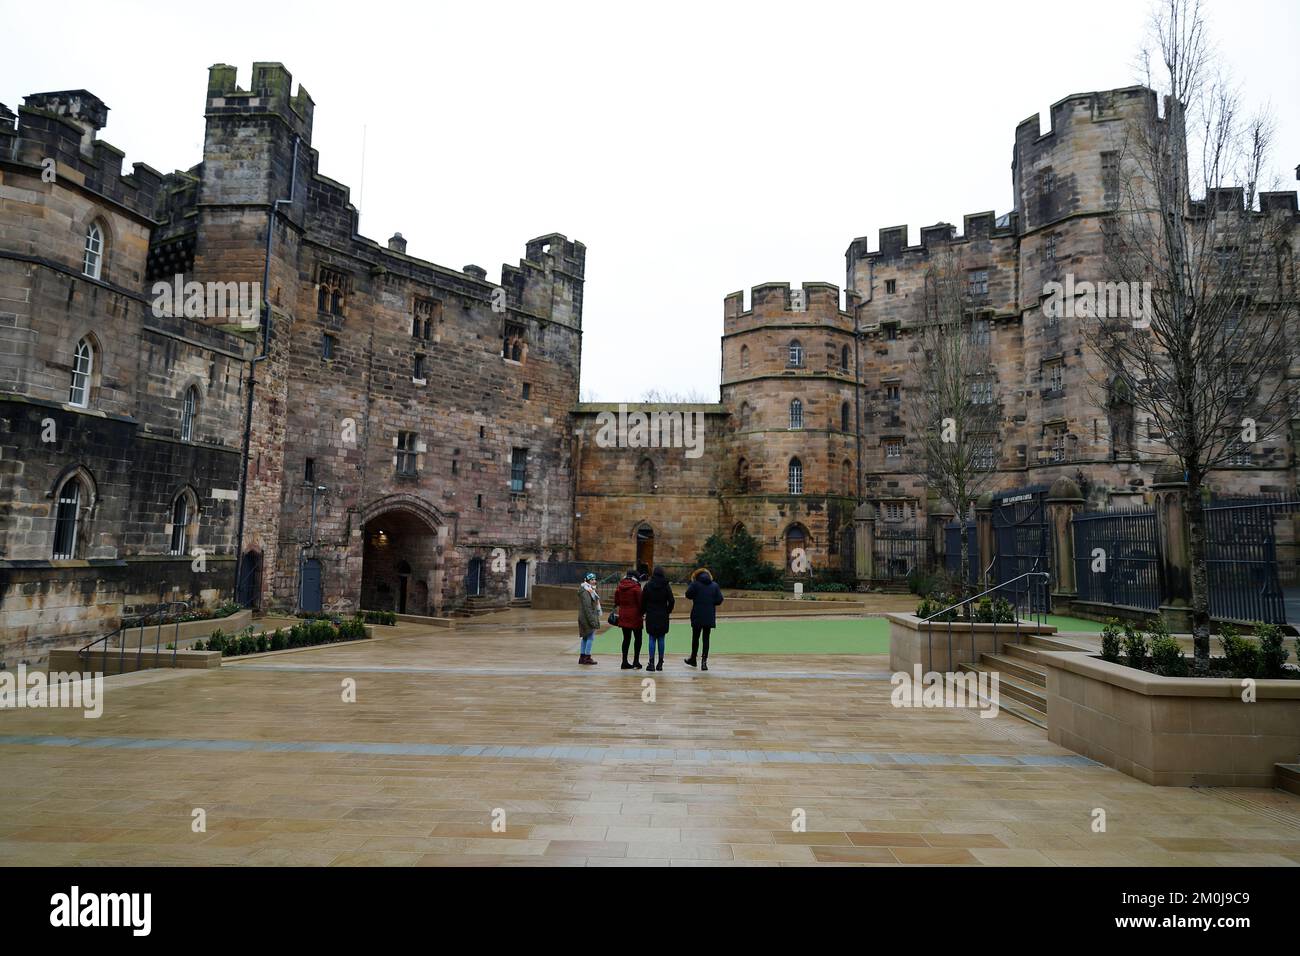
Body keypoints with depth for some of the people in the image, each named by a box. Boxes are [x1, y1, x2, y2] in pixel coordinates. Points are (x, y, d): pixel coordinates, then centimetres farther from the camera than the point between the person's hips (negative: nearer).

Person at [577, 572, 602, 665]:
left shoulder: (590, 590, 17)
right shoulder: (585, 591, -15)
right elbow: (587, 607, -20)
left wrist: (595, 619, 23)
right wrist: (591, 620, -22)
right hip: (588, 618, -10)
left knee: (585, 637, 12)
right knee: (591, 637, -7)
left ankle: (582, 657, 17)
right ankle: (587, 657, -4)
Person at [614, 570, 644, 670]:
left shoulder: (619, 587, 5)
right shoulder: (636, 587, -12)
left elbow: (616, 601, 9)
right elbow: (640, 601, -11)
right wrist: (641, 612, 3)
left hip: (623, 616, 5)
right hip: (635, 615, -5)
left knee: (626, 638, 12)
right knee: (638, 638, 7)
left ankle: (625, 662, 11)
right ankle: (636, 661, 4)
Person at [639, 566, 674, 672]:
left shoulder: (647, 586, -2)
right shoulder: (666, 587, -4)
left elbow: (643, 601, -1)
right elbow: (671, 601, -6)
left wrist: (643, 612, 12)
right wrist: (668, 611, 9)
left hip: (651, 616, 0)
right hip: (663, 617, 0)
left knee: (652, 639, 3)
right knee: (661, 639, 6)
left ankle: (651, 663, -2)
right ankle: (660, 663, 8)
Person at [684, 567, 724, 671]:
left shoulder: (695, 584, -7)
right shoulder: (715, 585, 3)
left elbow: (688, 595, -5)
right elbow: (719, 600, 0)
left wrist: (690, 584, 6)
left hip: (697, 616, -2)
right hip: (709, 617, 2)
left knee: (695, 637, 11)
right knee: (706, 638, 7)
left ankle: (693, 659, 24)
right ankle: (704, 661, 0)